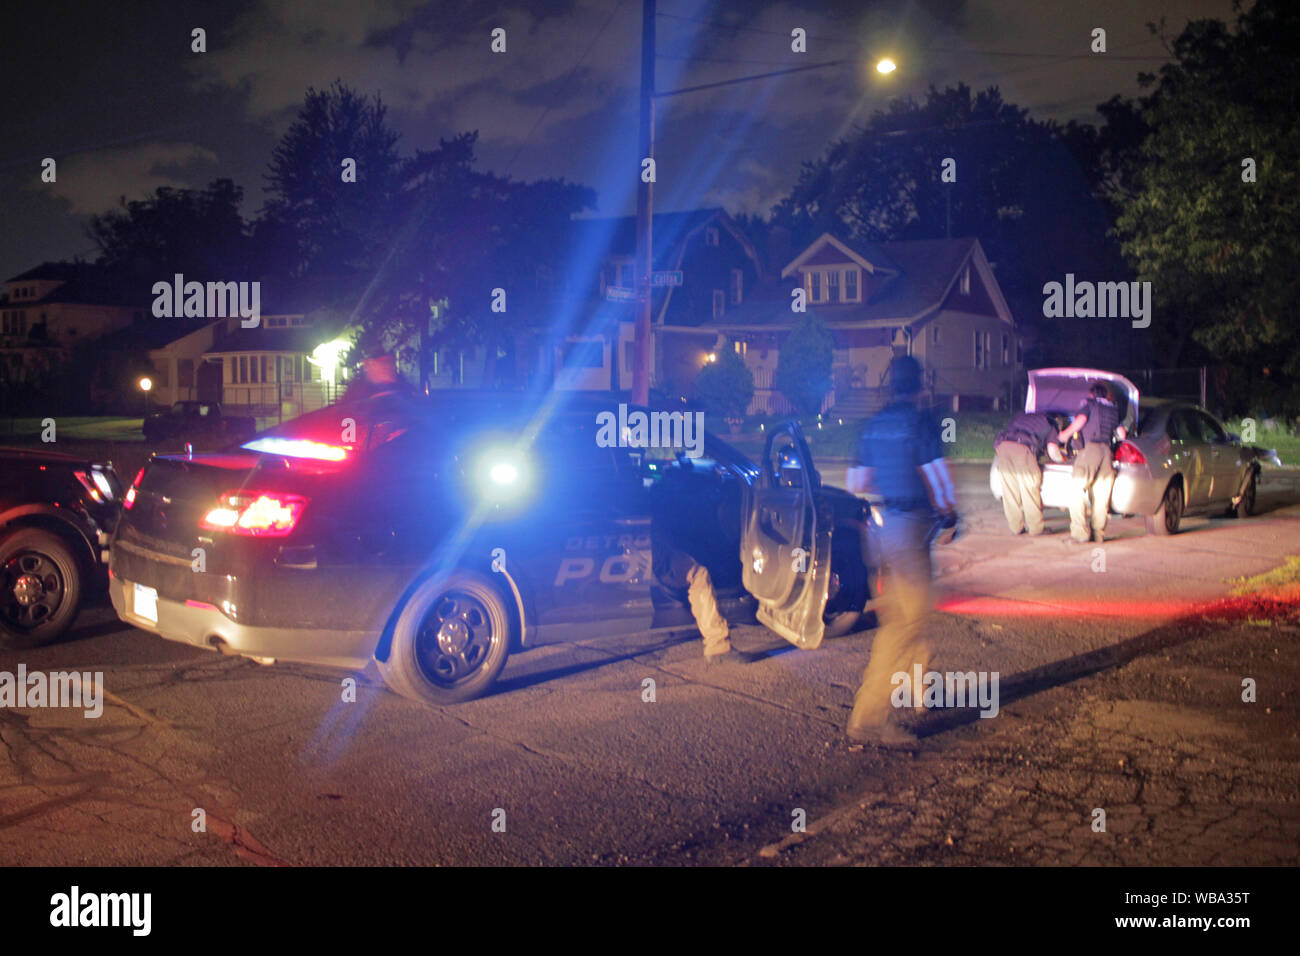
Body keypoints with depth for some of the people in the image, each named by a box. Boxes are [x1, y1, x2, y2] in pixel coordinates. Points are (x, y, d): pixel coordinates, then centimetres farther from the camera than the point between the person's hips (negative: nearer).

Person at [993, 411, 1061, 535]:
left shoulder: (1020, 417, 36)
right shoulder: (1050, 427, 20)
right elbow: (1052, 451, 8)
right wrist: (1060, 458, 30)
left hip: (1002, 445, 5)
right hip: (1023, 448, -5)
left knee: (1009, 490, 9)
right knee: (1030, 489, 6)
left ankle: (1015, 527, 14)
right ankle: (1035, 528, 11)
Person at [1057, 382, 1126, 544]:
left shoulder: (1088, 404, 10)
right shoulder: (1114, 410, 23)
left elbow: (1081, 419, -8)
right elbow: (1122, 434, 17)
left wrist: (1066, 434, 3)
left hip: (1090, 447, -5)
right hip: (1107, 451, 5)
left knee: (1078, 493, -7)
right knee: (1101, 497, 8)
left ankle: (1079, 534, -15)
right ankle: (1098, 534, 8)